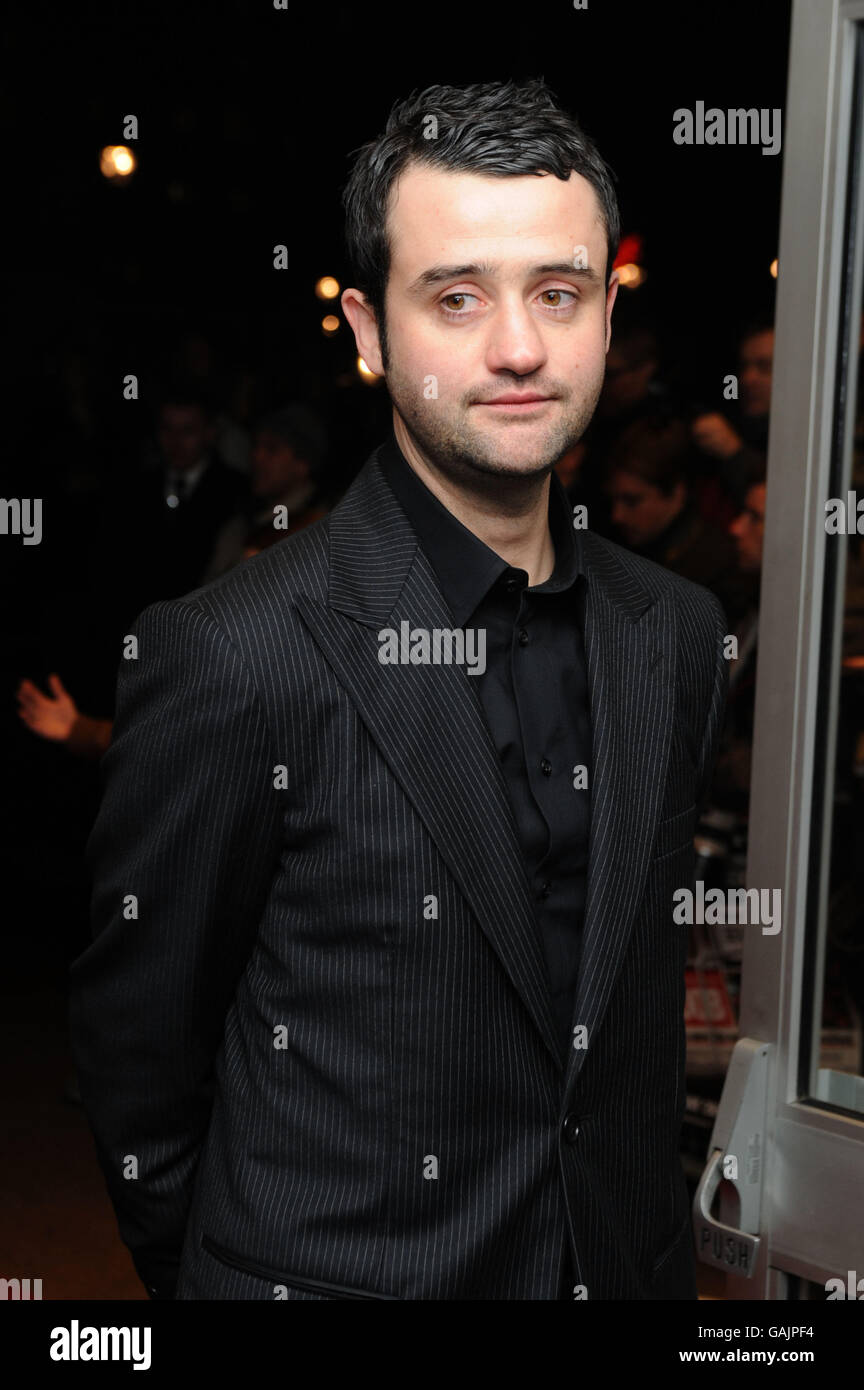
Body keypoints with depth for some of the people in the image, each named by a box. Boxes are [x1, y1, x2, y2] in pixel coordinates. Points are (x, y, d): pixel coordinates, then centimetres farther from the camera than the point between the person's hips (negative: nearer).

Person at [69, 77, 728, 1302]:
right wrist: (231, 1270, -2)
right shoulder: (233, 657, -21)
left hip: (627, 1265, 5)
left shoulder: (678, 634, -3)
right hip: (342, 1270, -5)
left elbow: (648, 987, 8)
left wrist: (648, 1230, 8)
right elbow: (136, 1049, -11)